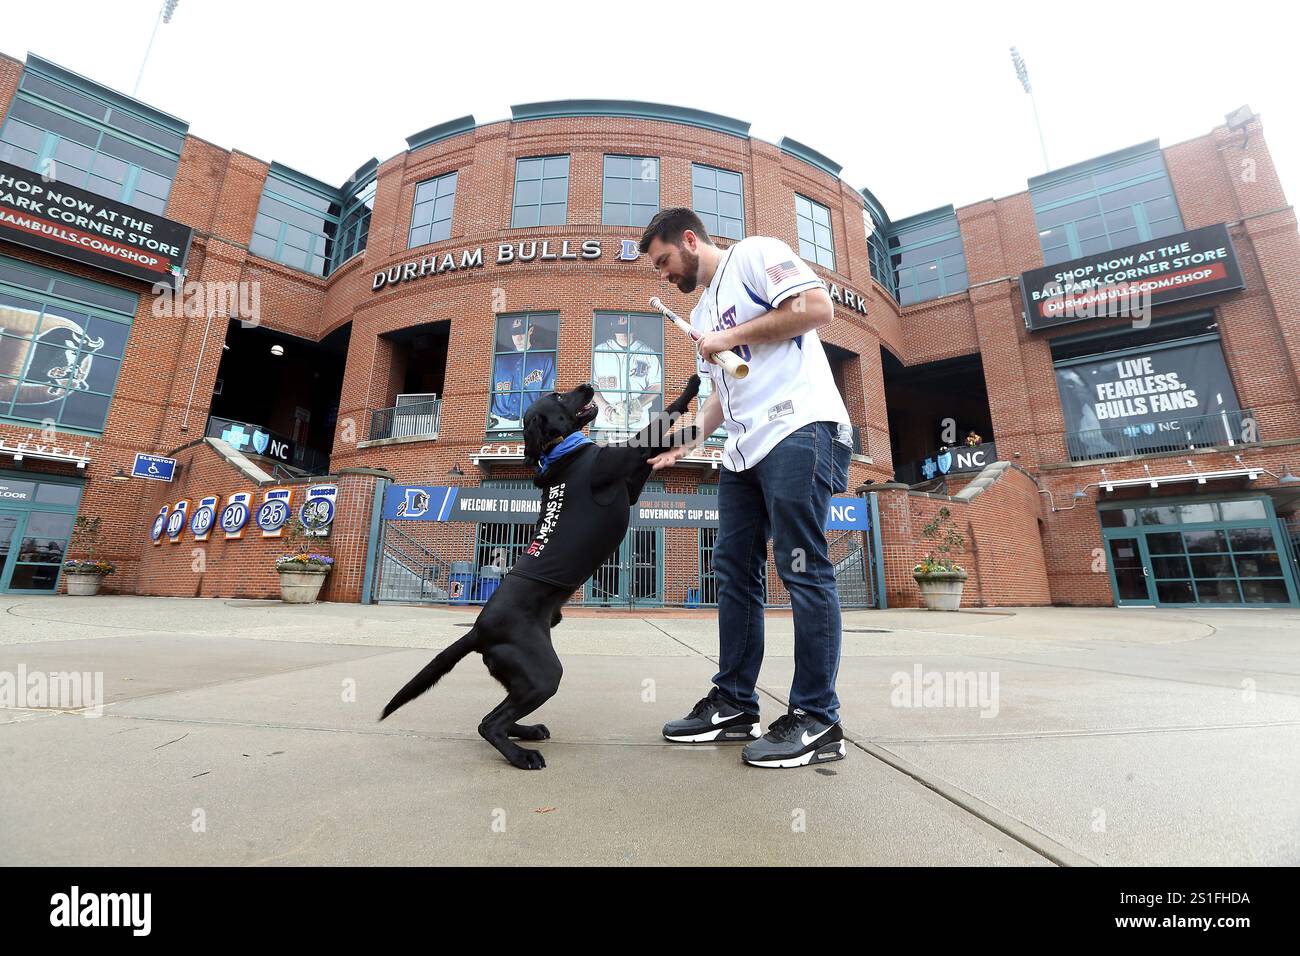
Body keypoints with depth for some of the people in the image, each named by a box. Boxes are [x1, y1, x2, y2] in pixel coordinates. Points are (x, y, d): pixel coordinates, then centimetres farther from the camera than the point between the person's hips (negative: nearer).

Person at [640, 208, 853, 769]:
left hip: (797, 427, -8)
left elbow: (818, 307, -10)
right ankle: (733, 704, 14)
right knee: (734, 570, 4)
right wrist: (686, 443, 14)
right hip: (744, 448, 9)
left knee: (801, 567, -9)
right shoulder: (702, 314, 28)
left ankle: (817, 719, 2)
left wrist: (732, 336, -6)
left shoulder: (755, 255, 6)